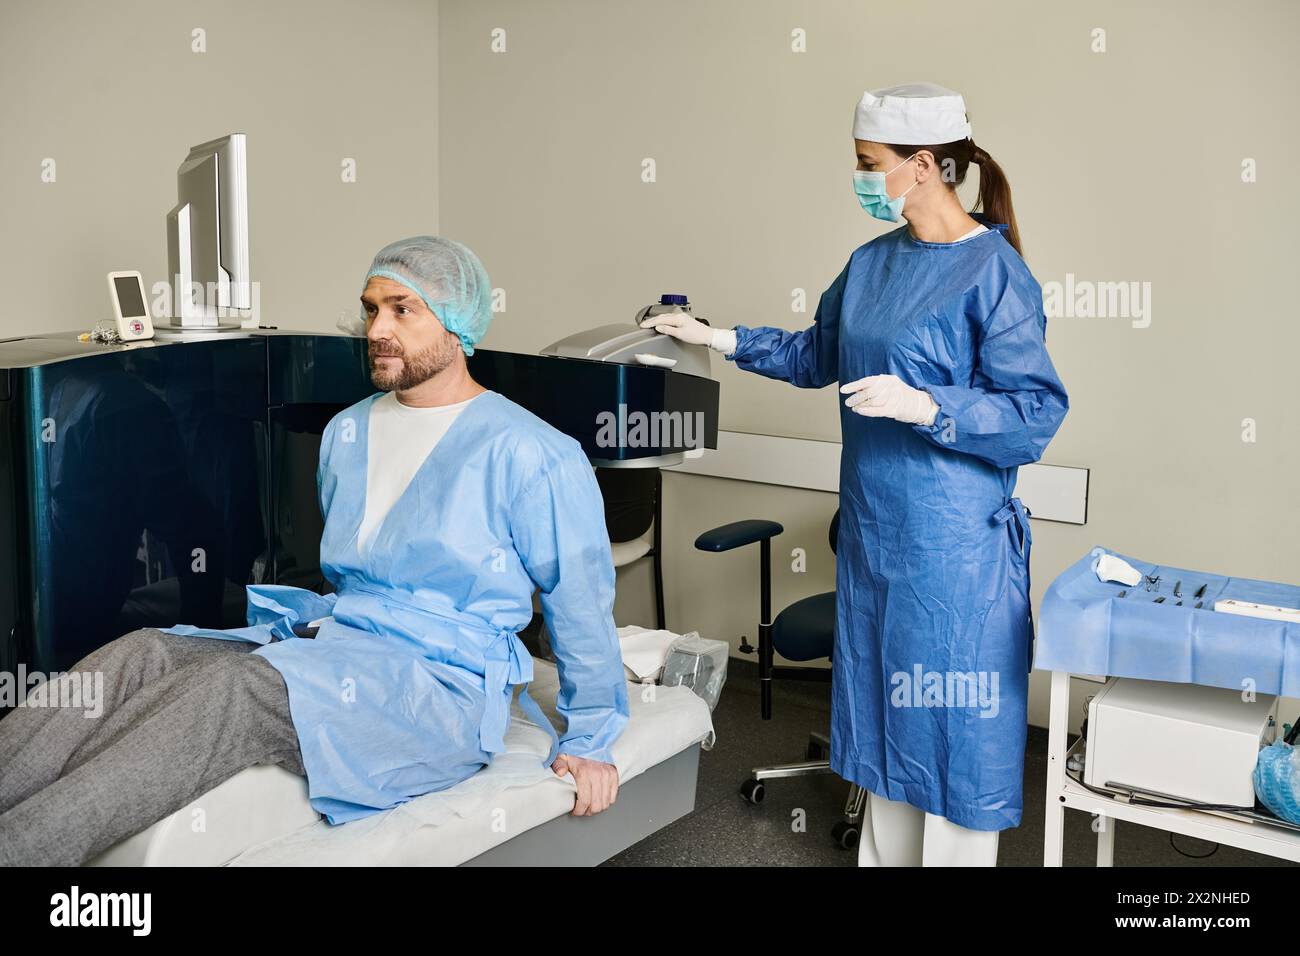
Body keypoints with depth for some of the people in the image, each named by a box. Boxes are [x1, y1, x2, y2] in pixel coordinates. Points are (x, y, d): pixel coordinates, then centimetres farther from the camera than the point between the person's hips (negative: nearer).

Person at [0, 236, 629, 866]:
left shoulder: (529, 454, -6)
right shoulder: (345, 433, 18)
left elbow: (582, 600, -1)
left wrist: (590, 739, 3)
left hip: (445, 680, -7)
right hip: (337, 643, 7)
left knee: (227, 689, -32)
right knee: (140, 655, -20)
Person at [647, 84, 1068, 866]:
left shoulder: (994, 272, -14)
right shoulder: (872, 263, 8)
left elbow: (1037, 413, -16)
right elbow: (816, 355, 22)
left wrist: (924, 406, -27)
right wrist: (717, 339, 15)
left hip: (955, 544, -7)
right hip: (873, 528, 8)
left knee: (951, 719, 3)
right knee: (885, 709, 18)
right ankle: (883, 853, 33)